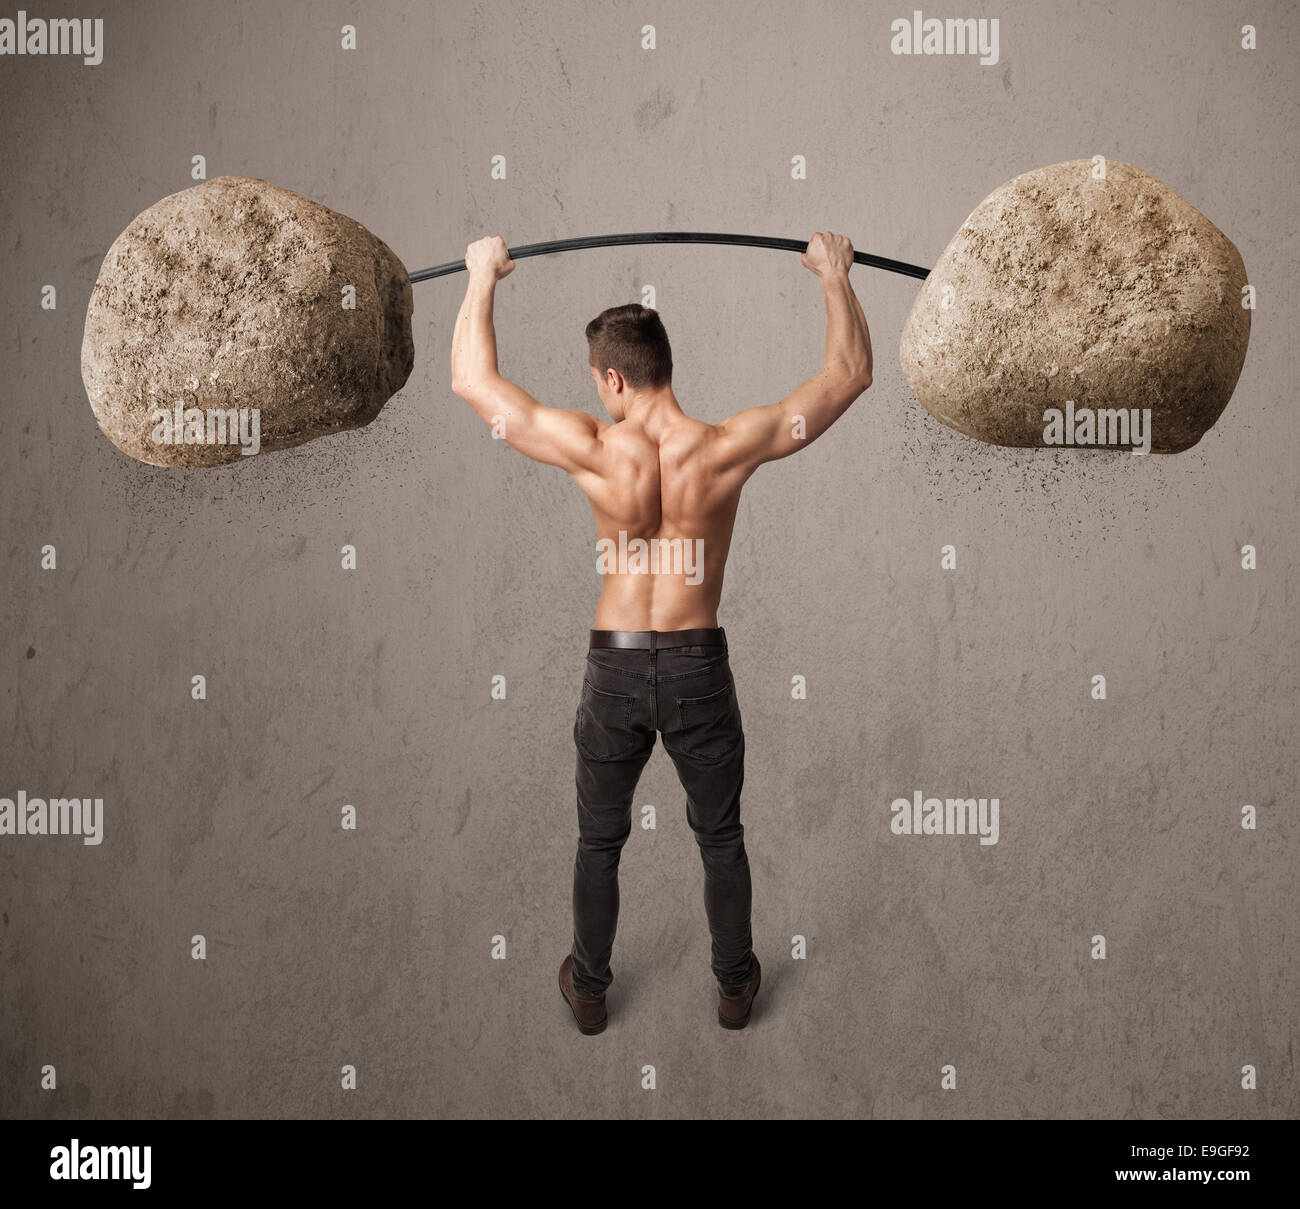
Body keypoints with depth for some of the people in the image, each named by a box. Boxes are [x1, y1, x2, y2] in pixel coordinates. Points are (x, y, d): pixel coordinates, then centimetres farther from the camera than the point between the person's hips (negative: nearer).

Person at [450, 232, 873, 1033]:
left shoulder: (592, 452, -15)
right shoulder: (728, 449, -15)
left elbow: (472, 379, -5)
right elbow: (852, 372, -4)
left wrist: (483, 279, 7)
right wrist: (835, 275, 7)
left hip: (614, 668, 0)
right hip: (698, 667, 0)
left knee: (600, 840, 20)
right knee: (721, 837, 21)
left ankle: (589, 991, 37)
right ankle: (736, 986, 37)